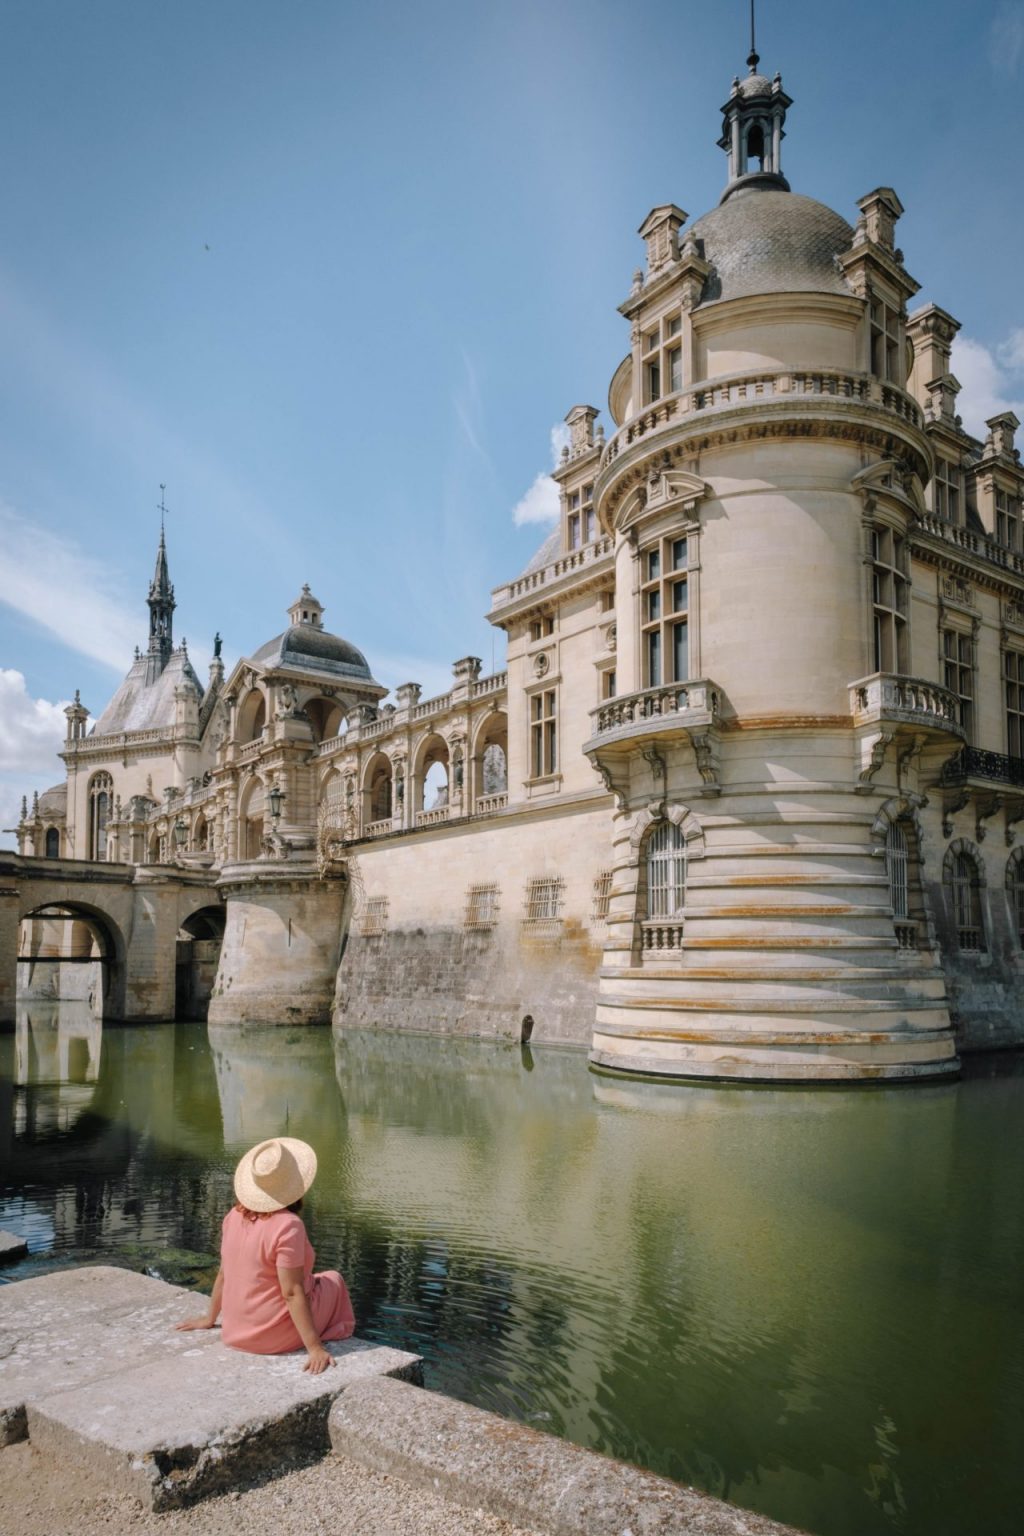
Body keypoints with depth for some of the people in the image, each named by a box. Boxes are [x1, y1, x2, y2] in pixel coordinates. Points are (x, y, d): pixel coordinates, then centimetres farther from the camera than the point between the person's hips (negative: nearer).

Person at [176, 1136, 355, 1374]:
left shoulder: (235, 1216, -5)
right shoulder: (287, 1225, -25)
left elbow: (223, 1274, 6)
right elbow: (292, 1293, -24)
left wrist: (210, 1318, 21)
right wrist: (315, 1349, -20)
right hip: (275, 1337, -6)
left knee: (309, 1281, 29)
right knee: (333, 1280, 19)